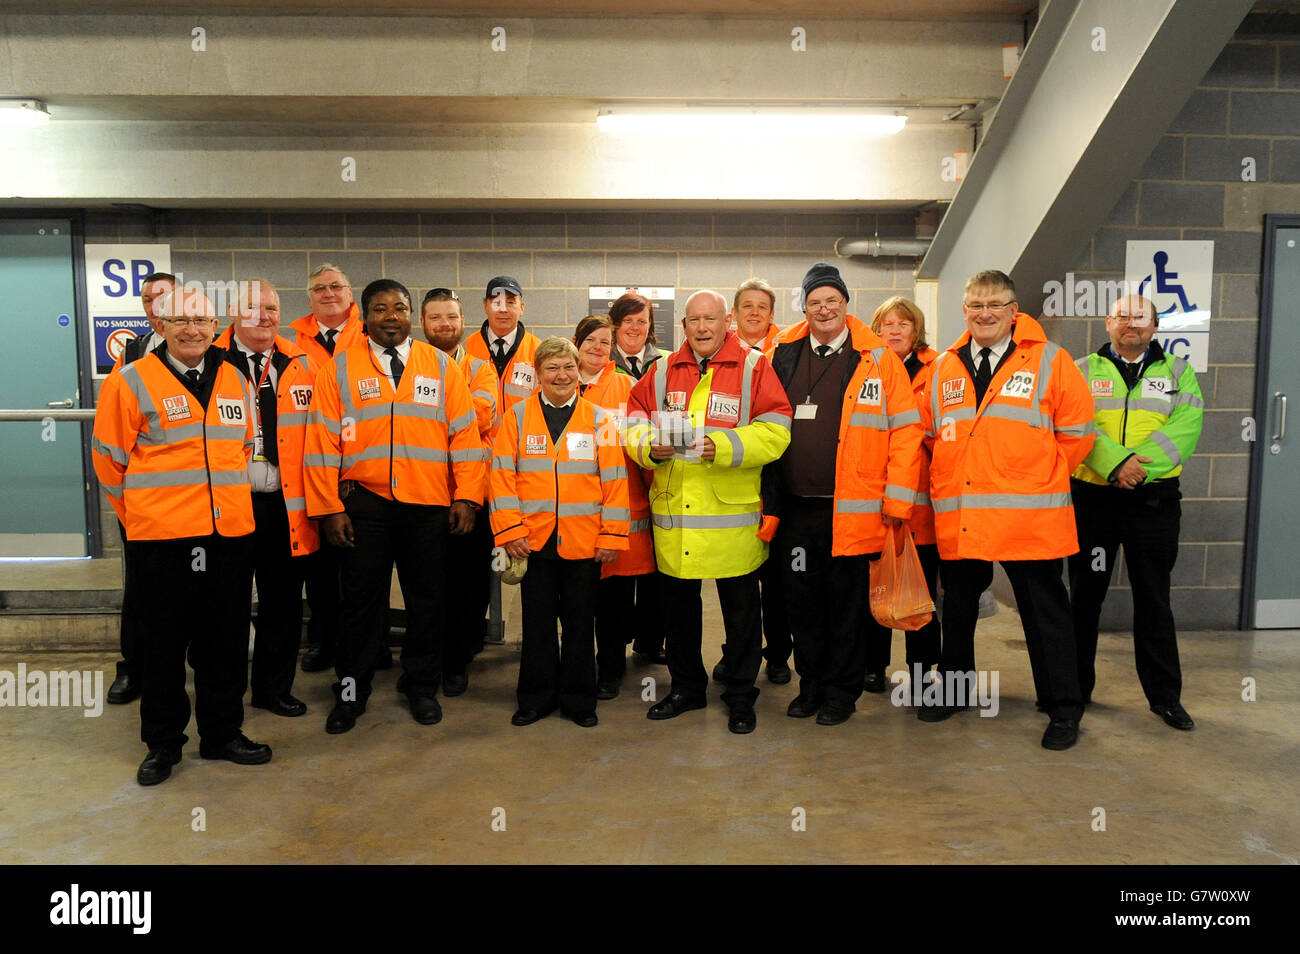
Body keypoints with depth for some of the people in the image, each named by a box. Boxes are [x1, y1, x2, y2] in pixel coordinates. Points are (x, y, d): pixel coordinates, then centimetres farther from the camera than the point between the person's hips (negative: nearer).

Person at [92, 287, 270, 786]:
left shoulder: (236, 381, 11)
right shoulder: (131, 383, -3)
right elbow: (110, 458, 3)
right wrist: (142, 515, 8)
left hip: (230, 533, 4)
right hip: (161, 539, -4)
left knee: (226, 642, 11)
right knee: (163, 644, 7)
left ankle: (222, 733, 26)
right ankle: (162, 743, 22)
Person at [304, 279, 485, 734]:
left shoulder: (442, 367, 7)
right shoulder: (340, 368, 4)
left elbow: (465, 434, 4)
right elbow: (322, 441, 1)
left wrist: (466, 496, -4)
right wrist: (329, 508, -5)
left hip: (429, 505, 1)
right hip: (363, 503, -1)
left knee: (427, 600, 10)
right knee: (361, 599, 8)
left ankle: (422, 688, 26)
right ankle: (351, 692, 24)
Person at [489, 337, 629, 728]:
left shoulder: (598, 420, 4)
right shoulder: (517, 416, 4)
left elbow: (615, 479, 1)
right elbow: (502, 475, 1)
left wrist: (612, 535, -5)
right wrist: (509, 530, -7)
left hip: (584, 544, 0)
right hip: (534, 541, 0)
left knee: (579, 622, 10)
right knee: (537, 622, 11)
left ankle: (578, 699, 25)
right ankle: (536, 698, 26)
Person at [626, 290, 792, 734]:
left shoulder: (753, 367, -2)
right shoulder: (664, 370, 9)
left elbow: (774, 431, -9)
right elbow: (634, 422, 11)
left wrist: (724, 446, -22)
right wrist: (650, 446, -10)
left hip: (732, 510, -3)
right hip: (672, 511, 4)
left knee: (740, 609, 8)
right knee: (678, 605, 15)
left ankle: (741, 696, 25)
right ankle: (686, 687, 34)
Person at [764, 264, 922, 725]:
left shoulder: (878, 359, -1)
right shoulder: (782, 356, 7)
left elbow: (905, 430, -3)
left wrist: (896, 498, -8)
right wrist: (768, 498, 5)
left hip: (852, 509, -3)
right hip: (794, 508, 3)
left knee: (846, 601, 8)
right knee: (803, 599, 13)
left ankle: (841, 690, 24)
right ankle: (811, 685, 30)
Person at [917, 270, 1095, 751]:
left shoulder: (1048, 360, -1)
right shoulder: (944, 368, 10)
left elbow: (1076, 430, 2)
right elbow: (929, 431, 18)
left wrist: (1043, 476, 3)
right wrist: (960, 472, 11)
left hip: (1029, 514, -4)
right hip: (957, 515, 4)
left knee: (1045, 612, 5)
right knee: (958, 607, 17)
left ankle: (1063, 708, 20)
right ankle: (955, 688, 35)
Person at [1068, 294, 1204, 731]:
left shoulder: (1178, 372, 10)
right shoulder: (1083, 371, 7)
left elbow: (1185, 429, -6)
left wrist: (1138, 465, -20)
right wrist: (1115, 462, -23)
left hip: (1154, 501, 1)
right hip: (1092, 498, 0)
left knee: (1154, 599, 8)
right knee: (1085, 595, 8)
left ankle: (1165, 695, 20)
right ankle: (1075, 687, 20)